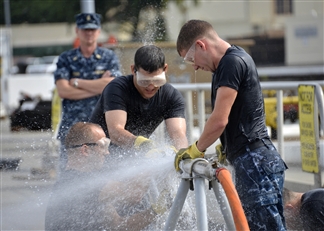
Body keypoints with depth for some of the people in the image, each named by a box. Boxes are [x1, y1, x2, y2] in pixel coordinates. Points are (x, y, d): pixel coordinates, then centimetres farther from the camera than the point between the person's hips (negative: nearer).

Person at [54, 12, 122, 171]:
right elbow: (62, 91, -5)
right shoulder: (66, 59, 9)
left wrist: (77, 82, -2)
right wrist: (98, 87, -6)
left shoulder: (109, 57, 9)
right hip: (72, 125, 1)